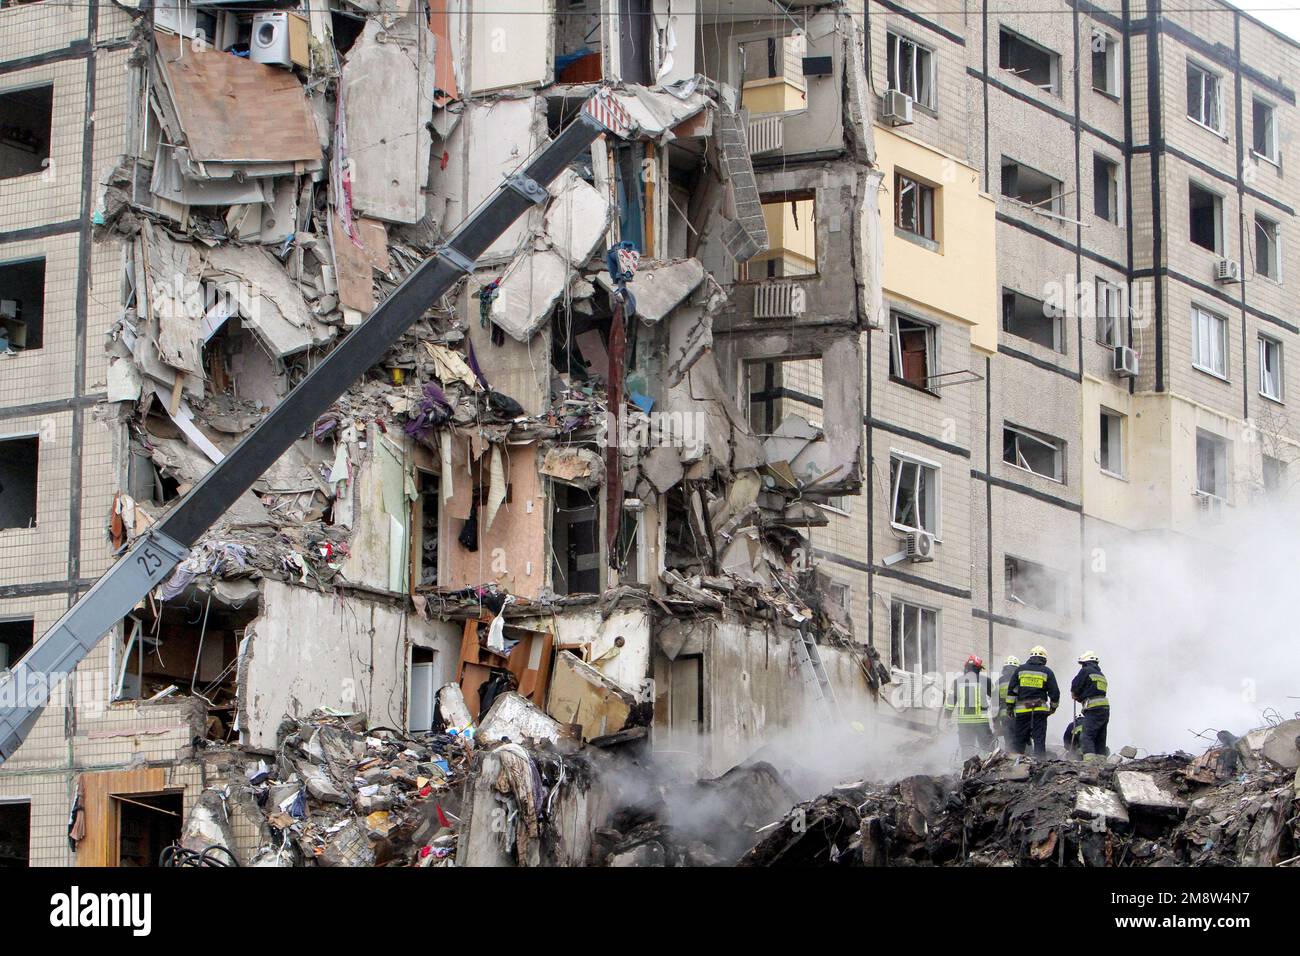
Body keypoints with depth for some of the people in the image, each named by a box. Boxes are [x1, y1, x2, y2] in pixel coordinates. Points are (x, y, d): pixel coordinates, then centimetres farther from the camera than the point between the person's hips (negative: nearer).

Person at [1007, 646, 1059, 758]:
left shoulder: (1020, 669, 7)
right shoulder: (1047, 672, 4)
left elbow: (1011, 690, 5)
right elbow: (1055, 692, 5)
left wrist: (1010, 706, 9)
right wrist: (1053, 707, 19)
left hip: (1022, 710, 1)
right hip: (1040, 710, -1)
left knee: (1020, 738, 5)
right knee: (1039, 738, 0)